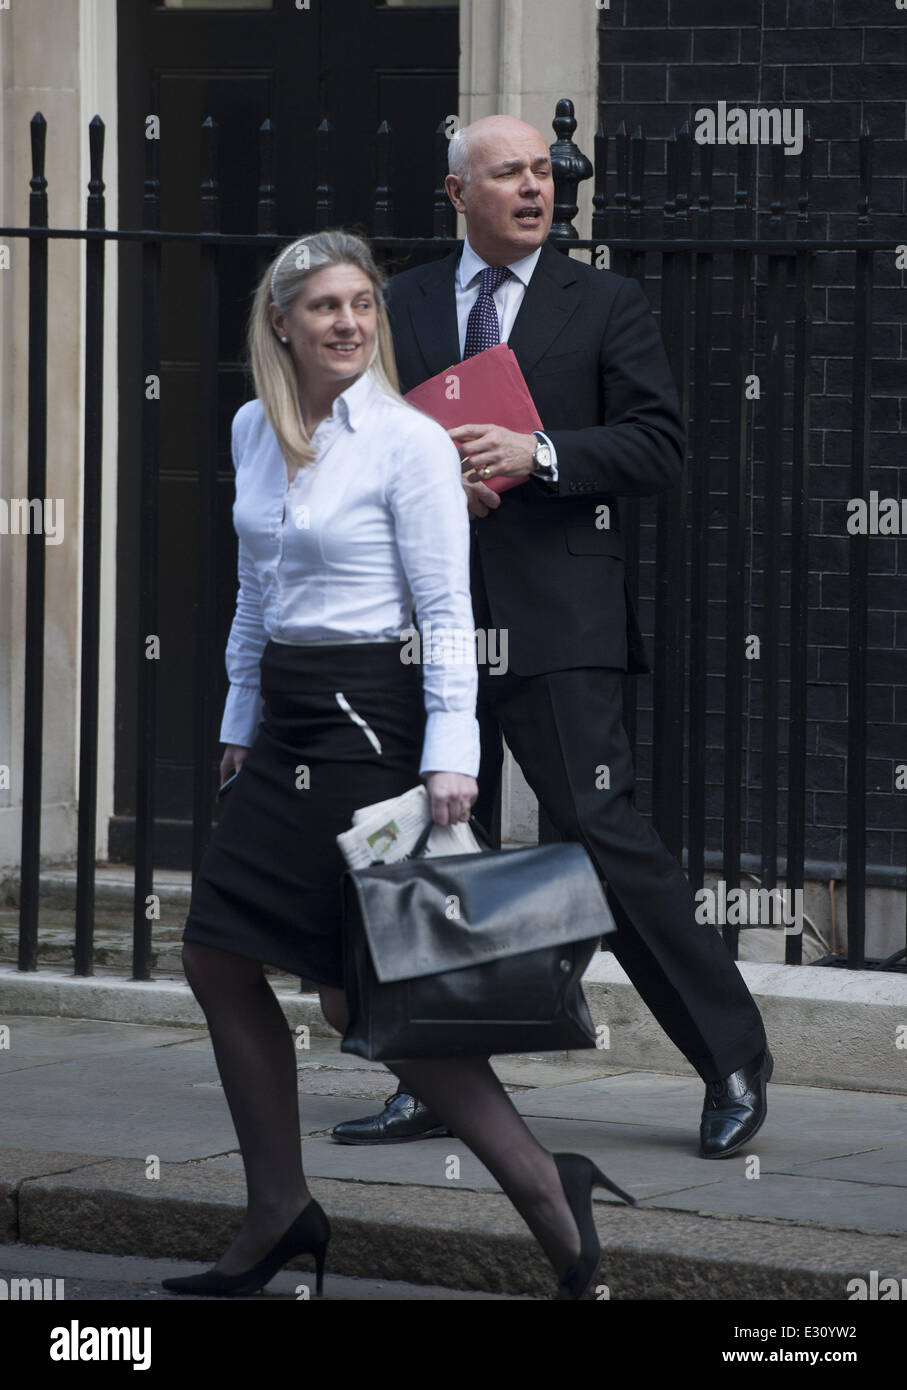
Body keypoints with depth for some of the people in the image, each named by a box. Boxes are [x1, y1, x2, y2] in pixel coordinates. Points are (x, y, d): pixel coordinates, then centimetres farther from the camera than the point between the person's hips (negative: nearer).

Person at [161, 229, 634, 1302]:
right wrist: (241, 721, 21)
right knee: (216, 958, 6)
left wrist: (451, 757, -20)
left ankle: (543, 1186, -5)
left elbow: (446, 611, -13)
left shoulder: (410, 442, -11)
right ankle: (279, 1216, 17)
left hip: (372, 719, -8)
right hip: (285, 722, 8)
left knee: (357, 989, -10)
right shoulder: (253, 432, 10)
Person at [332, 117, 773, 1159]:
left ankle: (733, 1062, -1)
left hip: (556, 622, -4)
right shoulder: (404, 305, 14)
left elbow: (658, 447, -4)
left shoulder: (605, 306, 4)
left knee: (603, 833, -10)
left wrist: (537, 456, -17)